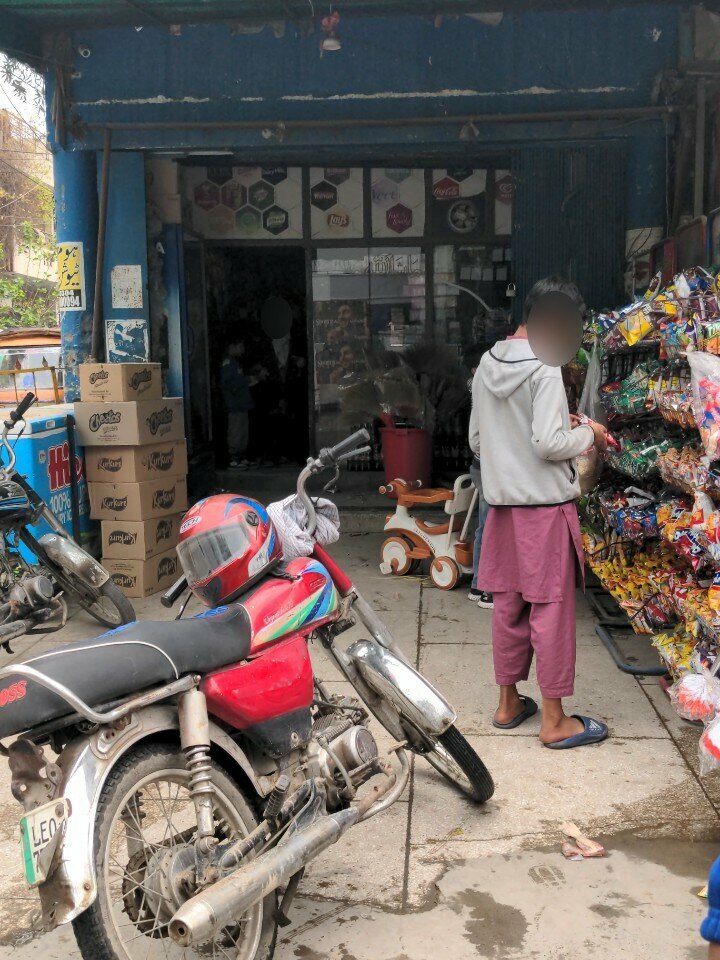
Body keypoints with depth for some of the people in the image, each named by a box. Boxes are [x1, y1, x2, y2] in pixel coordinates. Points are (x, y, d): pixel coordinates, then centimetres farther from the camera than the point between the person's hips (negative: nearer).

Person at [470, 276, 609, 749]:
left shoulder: (488, 364, 8)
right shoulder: (545, 369, -14)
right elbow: (549, 444, -21)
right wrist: (588, 435, -1)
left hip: (502, 502, 7)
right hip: (545, 503, -7)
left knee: (509, 604, 14)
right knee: (551, 609, 1)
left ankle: (508, 702, 26)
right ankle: (554, 720, 11)